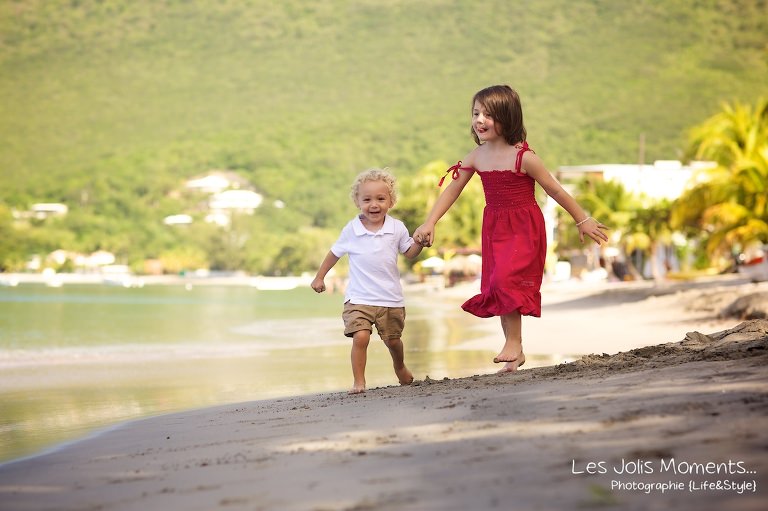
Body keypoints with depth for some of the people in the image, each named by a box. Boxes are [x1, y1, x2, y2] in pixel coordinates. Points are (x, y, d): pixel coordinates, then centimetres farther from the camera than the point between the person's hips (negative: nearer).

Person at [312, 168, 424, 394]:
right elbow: (335, 253, 9)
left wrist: (419, 241, -12)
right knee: (360, 337, -19)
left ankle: (400, 367, 46)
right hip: (359, 298, -1)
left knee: (393, 339, 14)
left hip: (391, 298, 2)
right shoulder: (351, 230, -6)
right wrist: (319, 277, 14)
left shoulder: (397, 228, -4)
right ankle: (358, 382, -7)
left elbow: (409, 252, 9)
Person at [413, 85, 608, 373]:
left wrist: (582, 221, 0)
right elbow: (452, 190, 8)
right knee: (498, 288, 8)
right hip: (494, 230, 6)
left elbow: (555, 190, -7)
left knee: (505, 280, -24)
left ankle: (514, 342, -8)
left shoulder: (523, 157, -15)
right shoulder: (476, 157, 0)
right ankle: (515, 355, 19)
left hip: (525, 229, -6)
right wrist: (430, 223, 1)